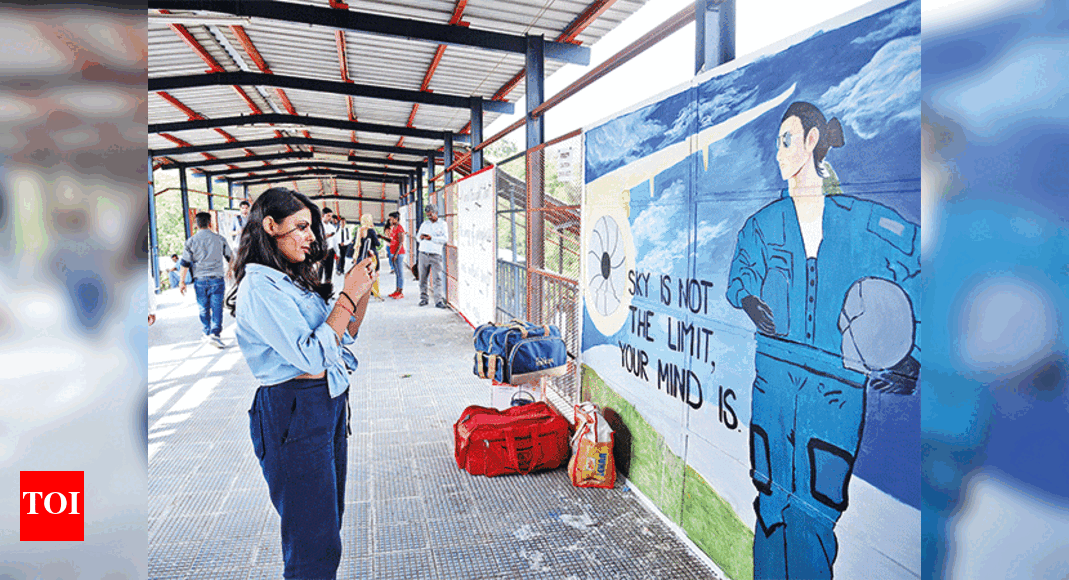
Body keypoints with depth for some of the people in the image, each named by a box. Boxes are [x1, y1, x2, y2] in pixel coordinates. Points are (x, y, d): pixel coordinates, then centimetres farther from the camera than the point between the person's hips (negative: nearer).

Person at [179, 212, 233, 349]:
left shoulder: (191, 241, 1)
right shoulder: (220, 239, 2)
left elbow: (185, 263, 1)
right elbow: (230, 258, 11)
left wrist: (182, 282, 7)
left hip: (200, 280, 1)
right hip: (217, 279, -1)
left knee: (203, 308, 14)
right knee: (217, 307, -3)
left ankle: (207, 334, 24)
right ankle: (215, 334, -16)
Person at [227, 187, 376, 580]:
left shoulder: (294, 279, 11)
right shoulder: (259, 287, -17)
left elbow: (344, 335, 16)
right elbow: (310, 355, -23)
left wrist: (362, 292, 3)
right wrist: (348, 295, -19)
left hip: (328, 405, 9)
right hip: (292, 412, -9)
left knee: (327, 521, 21)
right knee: (314, 537, 2)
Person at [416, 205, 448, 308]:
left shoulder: (442, 224, 5)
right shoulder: (424, 224, 17)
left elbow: (445, 238, -6)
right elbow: (418, 235, 20)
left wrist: (431, 238, -16)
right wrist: (420, 236, -4)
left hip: (435, 255, -4)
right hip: (423, 254, 4)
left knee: (437, 278, -9)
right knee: (423, 278, 5)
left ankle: (439, 300, -10)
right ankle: (423, 298, 16)